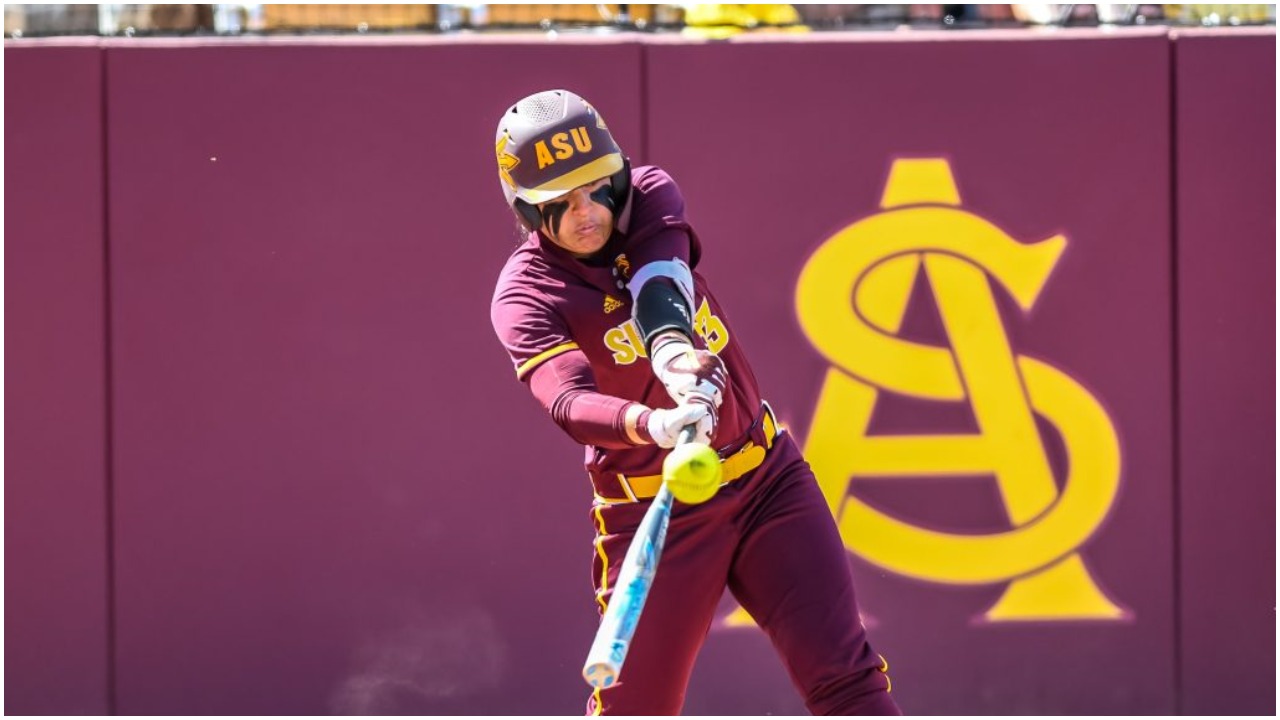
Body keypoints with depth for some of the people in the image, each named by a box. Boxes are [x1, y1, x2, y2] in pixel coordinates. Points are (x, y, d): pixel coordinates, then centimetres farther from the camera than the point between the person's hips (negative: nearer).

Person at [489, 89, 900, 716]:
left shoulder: (650, 196, 0)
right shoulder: (526, 295, -11)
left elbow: (659, 280, -23)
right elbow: (569, 401, -30)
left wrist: (669, 341, -46)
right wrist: (651, 425, -51)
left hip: (766, 476, 3)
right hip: (652, 514, -3)